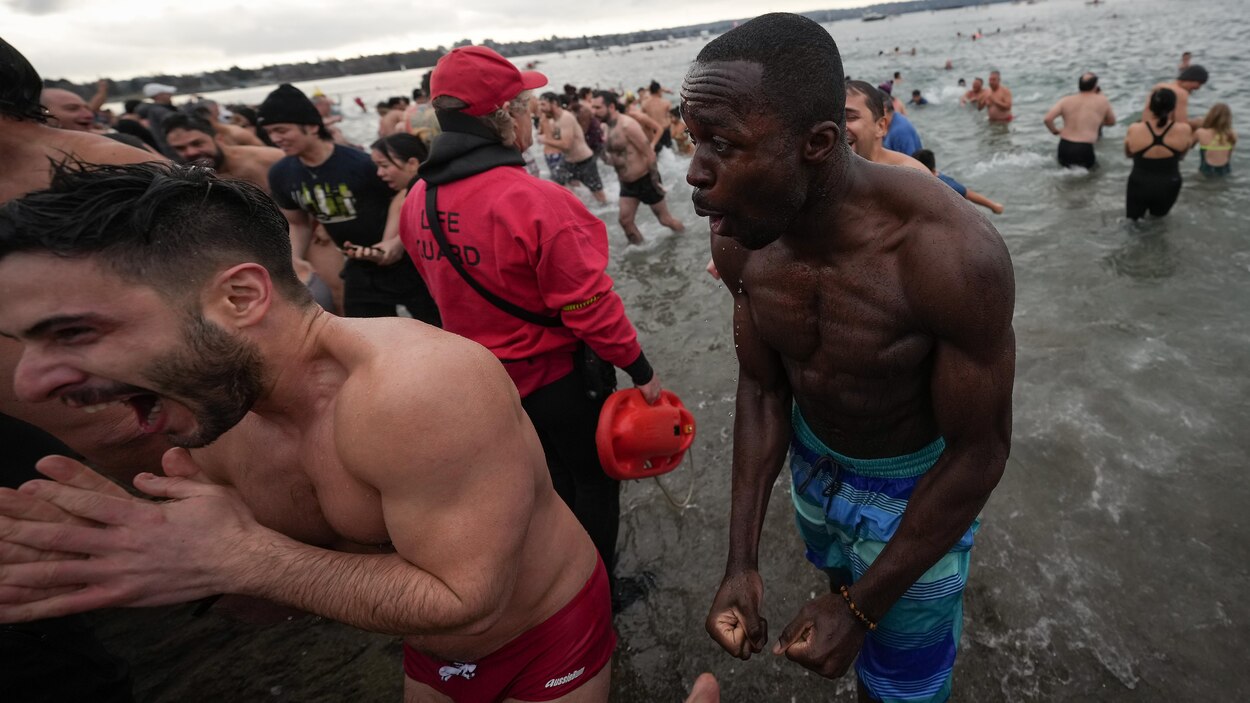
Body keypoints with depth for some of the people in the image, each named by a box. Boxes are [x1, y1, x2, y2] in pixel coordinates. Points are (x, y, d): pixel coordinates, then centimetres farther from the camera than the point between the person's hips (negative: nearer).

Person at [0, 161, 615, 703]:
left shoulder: (423, 388, -38)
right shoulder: (208, 414, -11)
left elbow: (466, 607, -30)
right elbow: (285, 594, 0)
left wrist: (238, 557, -31)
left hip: (552, 644, -6)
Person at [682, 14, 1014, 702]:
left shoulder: (951, 254, -35)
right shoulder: (738, 239, -19)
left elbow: (979, 452, -23)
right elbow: (762, 389, -8)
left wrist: (862, 610, -19)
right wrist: (741, 562, -13)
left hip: (918, 486, -4)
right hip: (811, 461, 4)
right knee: (840, 587, 28)